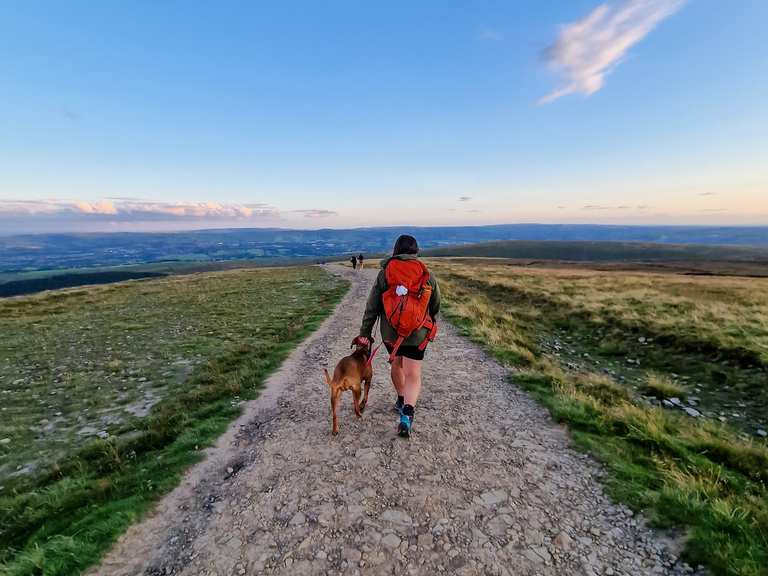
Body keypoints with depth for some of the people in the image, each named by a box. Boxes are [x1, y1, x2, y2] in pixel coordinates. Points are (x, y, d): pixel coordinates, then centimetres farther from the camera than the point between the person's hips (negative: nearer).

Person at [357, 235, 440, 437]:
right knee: (413, 374, 2)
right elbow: (435, 306, 8)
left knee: (396, 363, 23)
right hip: (416, 332, -1)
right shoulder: (426, 275, -2)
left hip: (390, 331, 1)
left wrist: (365, 332, 1)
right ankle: (407, 413, -15)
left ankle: (402, 401, 40)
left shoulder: (385, 273, -4)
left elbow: (372, 306, -4)